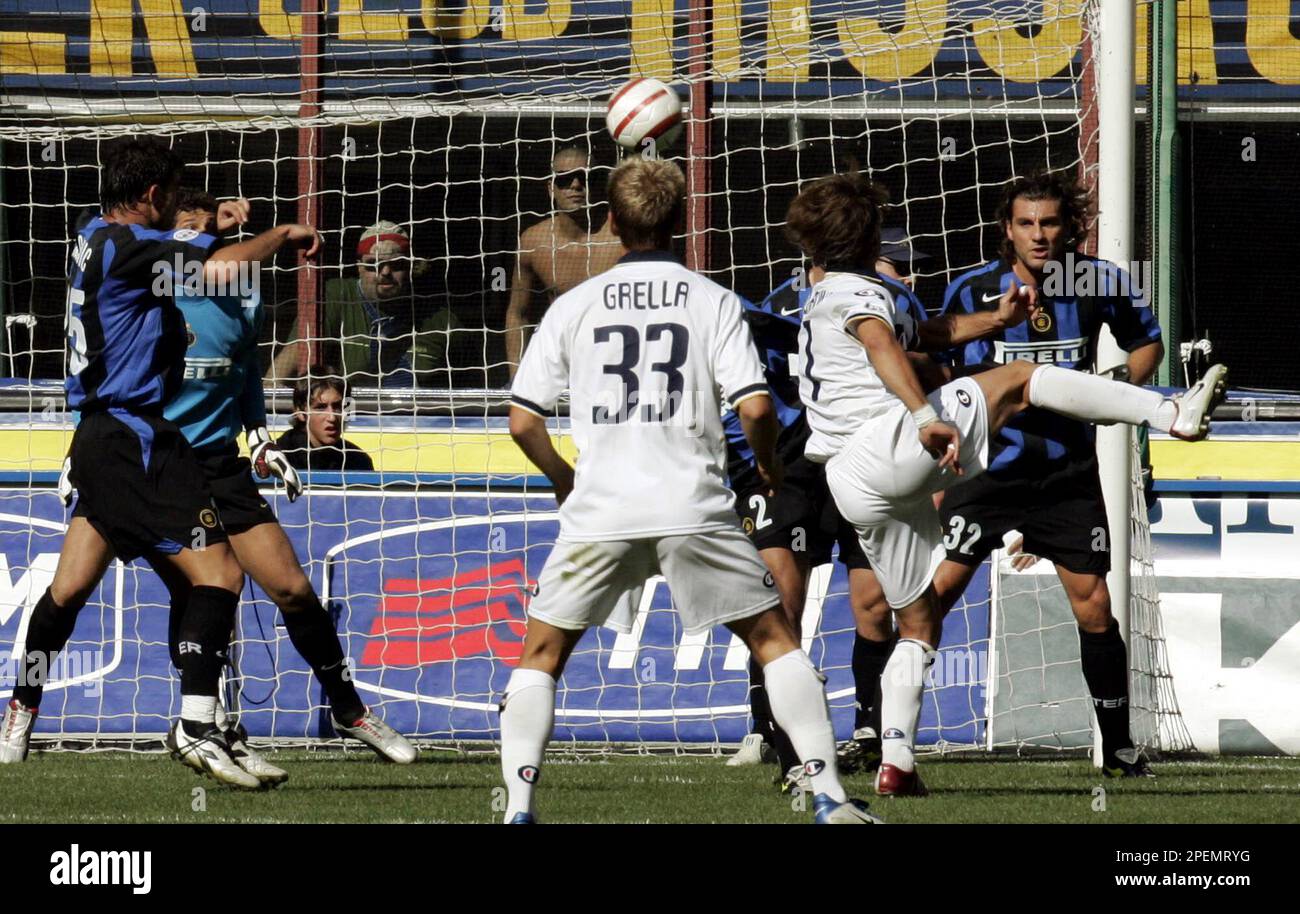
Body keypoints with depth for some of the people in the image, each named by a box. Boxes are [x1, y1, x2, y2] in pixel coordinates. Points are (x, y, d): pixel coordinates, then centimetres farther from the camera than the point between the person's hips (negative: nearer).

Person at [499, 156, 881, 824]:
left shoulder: (575, 306, 7)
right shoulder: (711, 300, 3)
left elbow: (523, 422, 6)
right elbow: (755, 406, -7)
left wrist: (562, 479, 25)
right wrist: (768, 464, 14)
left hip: (599, 512, 1)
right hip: (693, 510, 0)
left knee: (541, 655, 13)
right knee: (773, 639, 11)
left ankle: (518, 806, -1)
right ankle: (828, 795, 2)